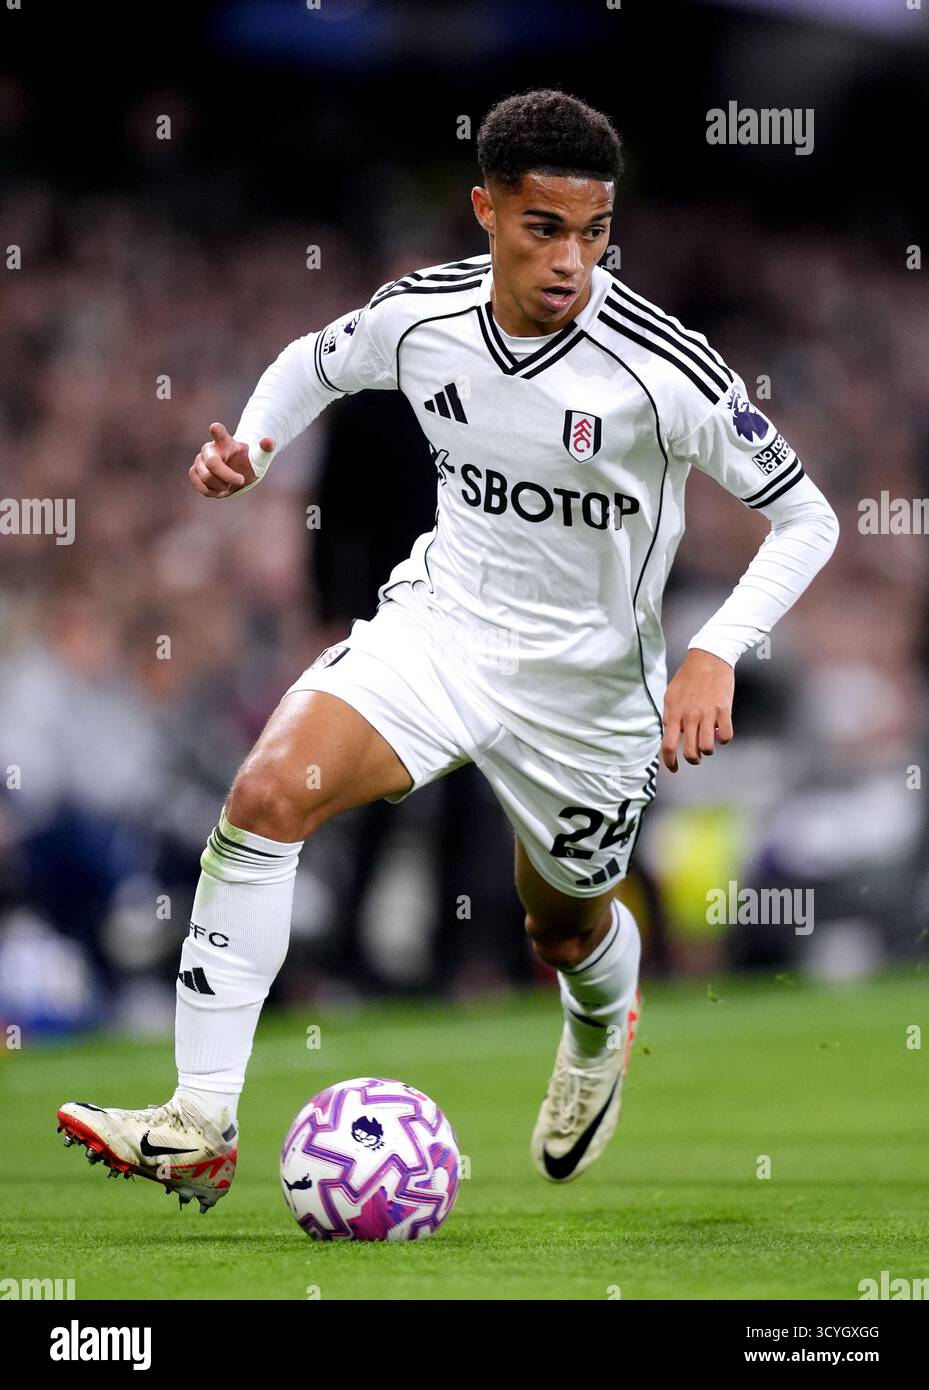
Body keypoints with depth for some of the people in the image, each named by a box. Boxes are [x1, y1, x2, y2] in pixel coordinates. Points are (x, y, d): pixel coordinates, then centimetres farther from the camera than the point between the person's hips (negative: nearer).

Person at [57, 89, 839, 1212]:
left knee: (566, 929, 19)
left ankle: (601, 1034, 61)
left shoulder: (662, 370, -23)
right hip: (440, 616, 2)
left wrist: (716, 654, -26)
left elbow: (805, 518, -13)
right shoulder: (422, 315, -11)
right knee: (267, 794, -24)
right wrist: (250, 445, -8)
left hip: (585, 681, -2)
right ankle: (199, 1127, -23)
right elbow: (313, 364, 13)